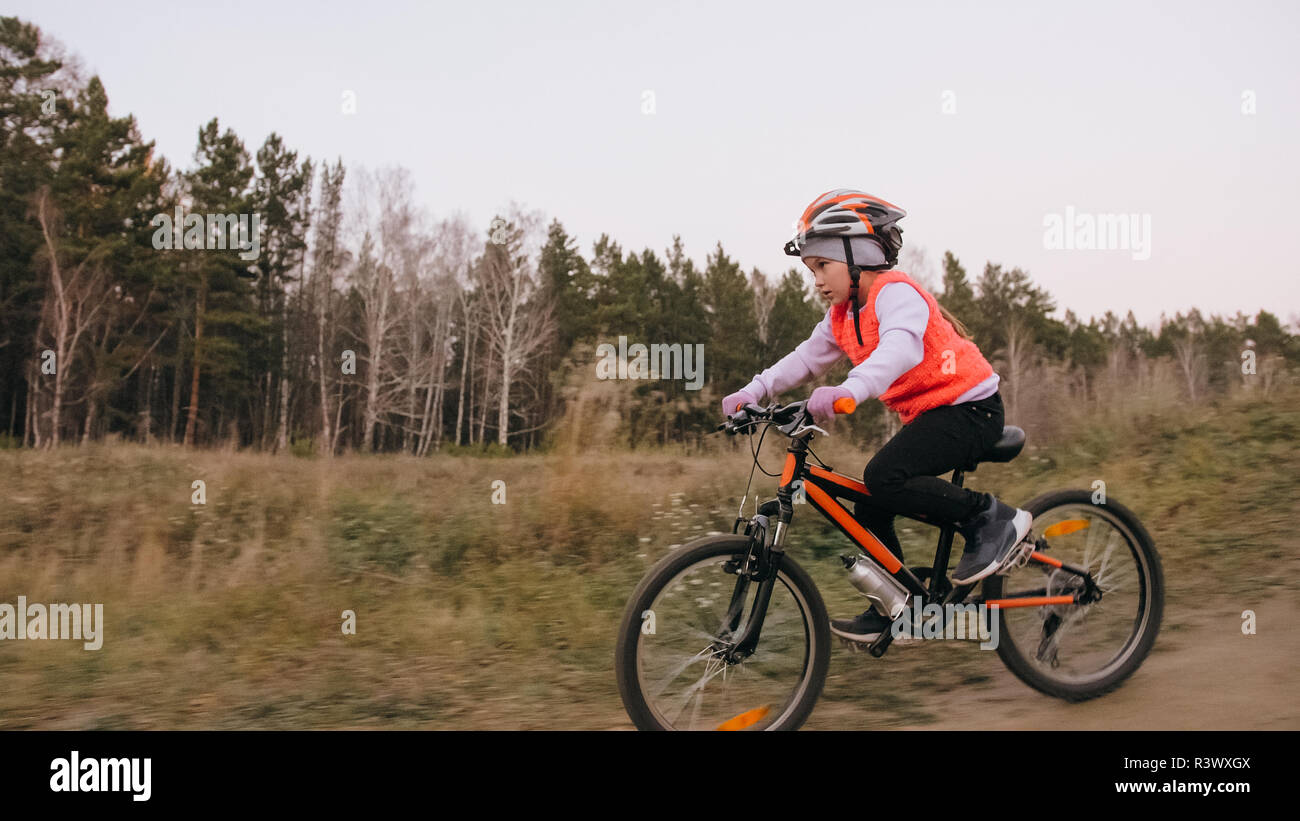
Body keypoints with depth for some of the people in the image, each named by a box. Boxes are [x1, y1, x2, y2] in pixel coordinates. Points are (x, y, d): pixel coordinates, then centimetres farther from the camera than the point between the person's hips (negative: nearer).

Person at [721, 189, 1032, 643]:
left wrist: (849, 390, -55)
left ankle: (992, 517, -13)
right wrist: (752, 392, -3)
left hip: (970, 408, -9)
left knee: (883, 477, -28)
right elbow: (806, 358, 11)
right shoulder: (842, 316, 9)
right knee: (870, 511, 5)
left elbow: (900, 347, -38)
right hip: (927, 415, 9)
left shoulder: (895, 292, -19)